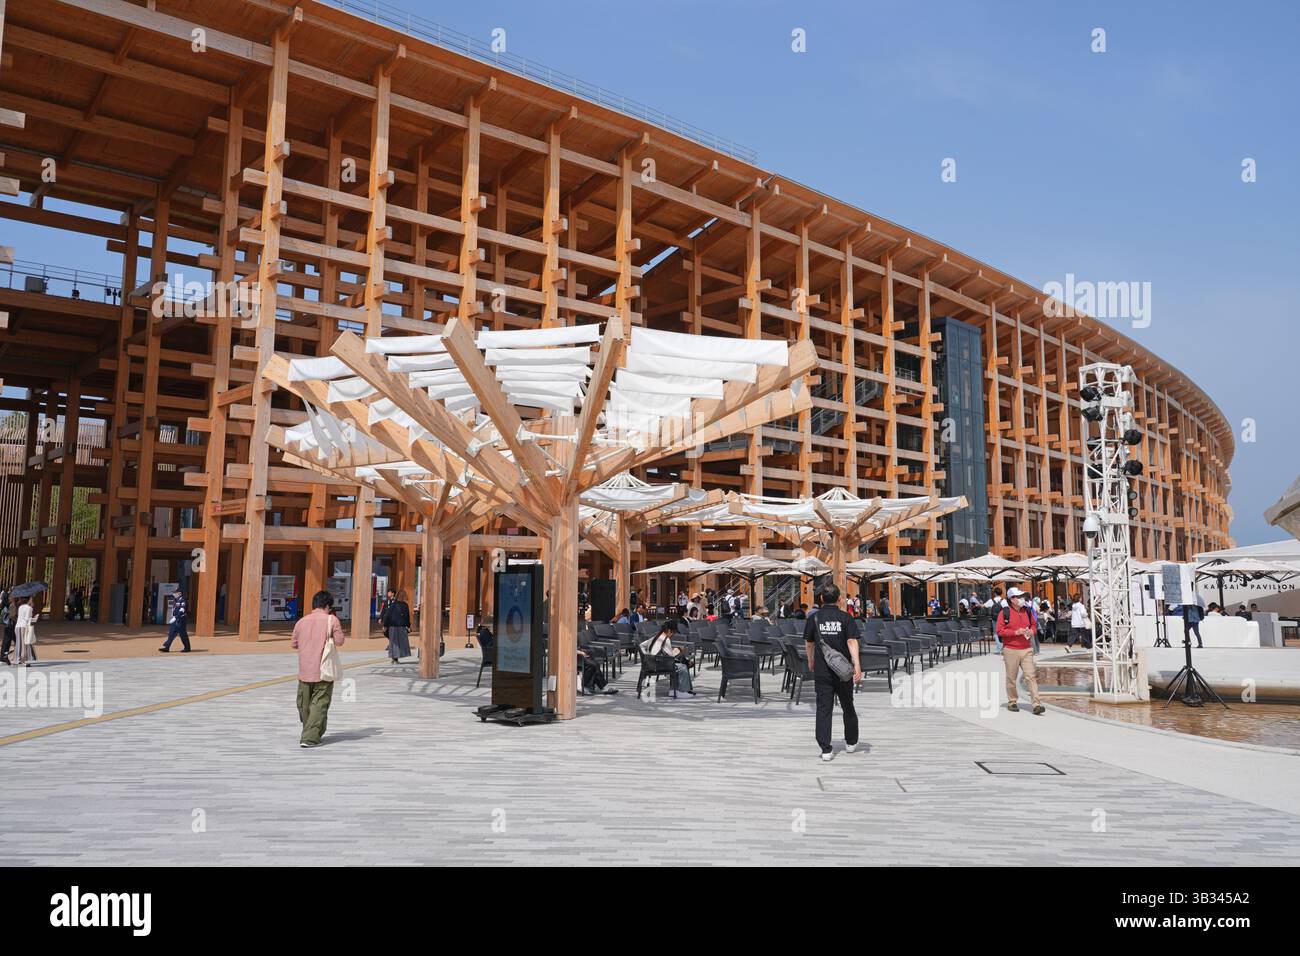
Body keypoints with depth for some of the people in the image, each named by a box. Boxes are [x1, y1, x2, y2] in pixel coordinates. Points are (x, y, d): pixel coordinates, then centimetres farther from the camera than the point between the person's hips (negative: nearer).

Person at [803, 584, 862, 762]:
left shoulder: (814, 618, 1)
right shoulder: (846, 618, -3)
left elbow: (808, 643, 10)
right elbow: (852, 641, -15)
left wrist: (811, 661, 28)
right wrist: (857, 666, -20)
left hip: (822, 671, 0)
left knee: (823, 709, 0)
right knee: (848, 706, 17)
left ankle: (826, 750, -6)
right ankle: (851, 742, 32)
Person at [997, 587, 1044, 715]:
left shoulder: (1027, 611, 9)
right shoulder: (1004, 613, -6)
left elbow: (1033, 625, 20)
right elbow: (999, 630, -10)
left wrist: (1031, 631, -2)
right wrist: (1016, 632, -18)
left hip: (1026, 649, 3)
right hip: (1010, 650, -3)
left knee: (1031, 676, -5)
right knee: (1011, 678, 7)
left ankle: (1037, 704, -7)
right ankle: (1012, 702, 22)